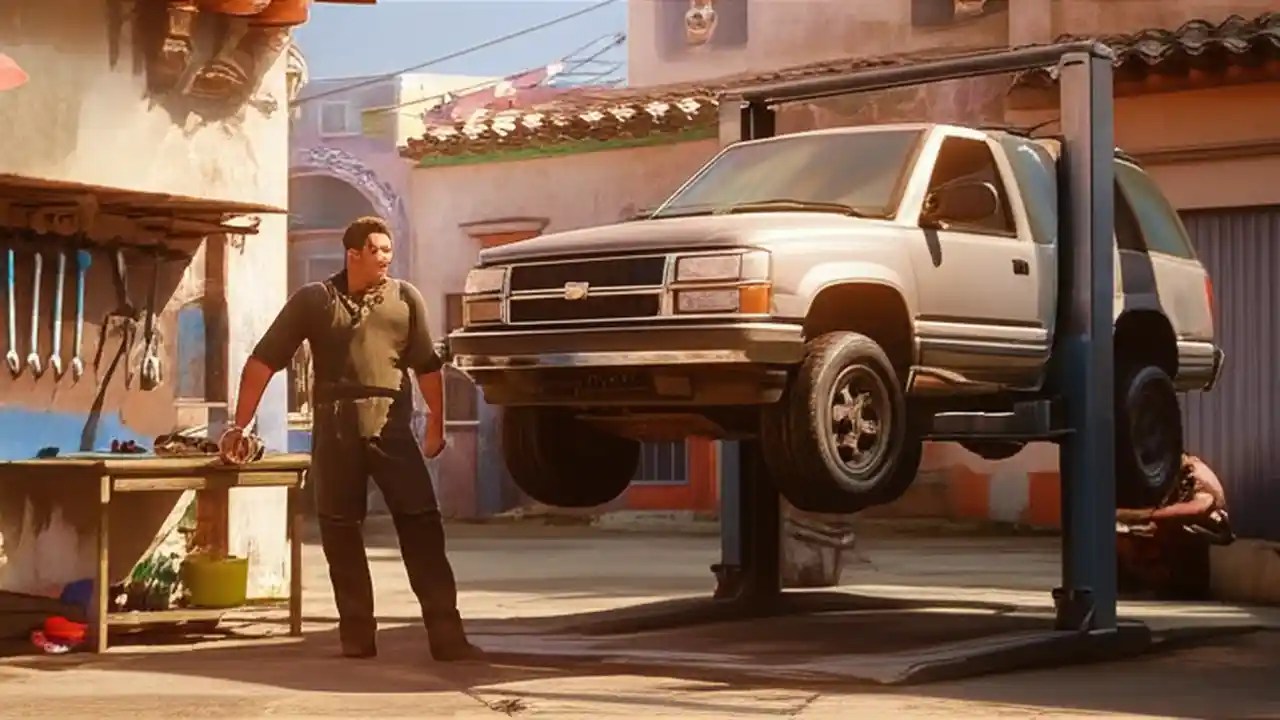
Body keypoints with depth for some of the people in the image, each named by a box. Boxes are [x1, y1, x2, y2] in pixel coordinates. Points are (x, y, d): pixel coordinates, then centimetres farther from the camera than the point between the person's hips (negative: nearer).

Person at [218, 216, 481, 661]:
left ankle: (446, 635, -7)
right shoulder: (314, 300, 5)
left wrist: (436, 425, 11)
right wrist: (240, 426, -1)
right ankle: (358, 636, 13)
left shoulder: (405, 298, 8)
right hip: (335, 428, 0)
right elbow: (263, 361, 3)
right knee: (340, 532, 4)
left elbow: (427, 365, 13)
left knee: (422, 525, -7)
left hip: (391, 425, 0)